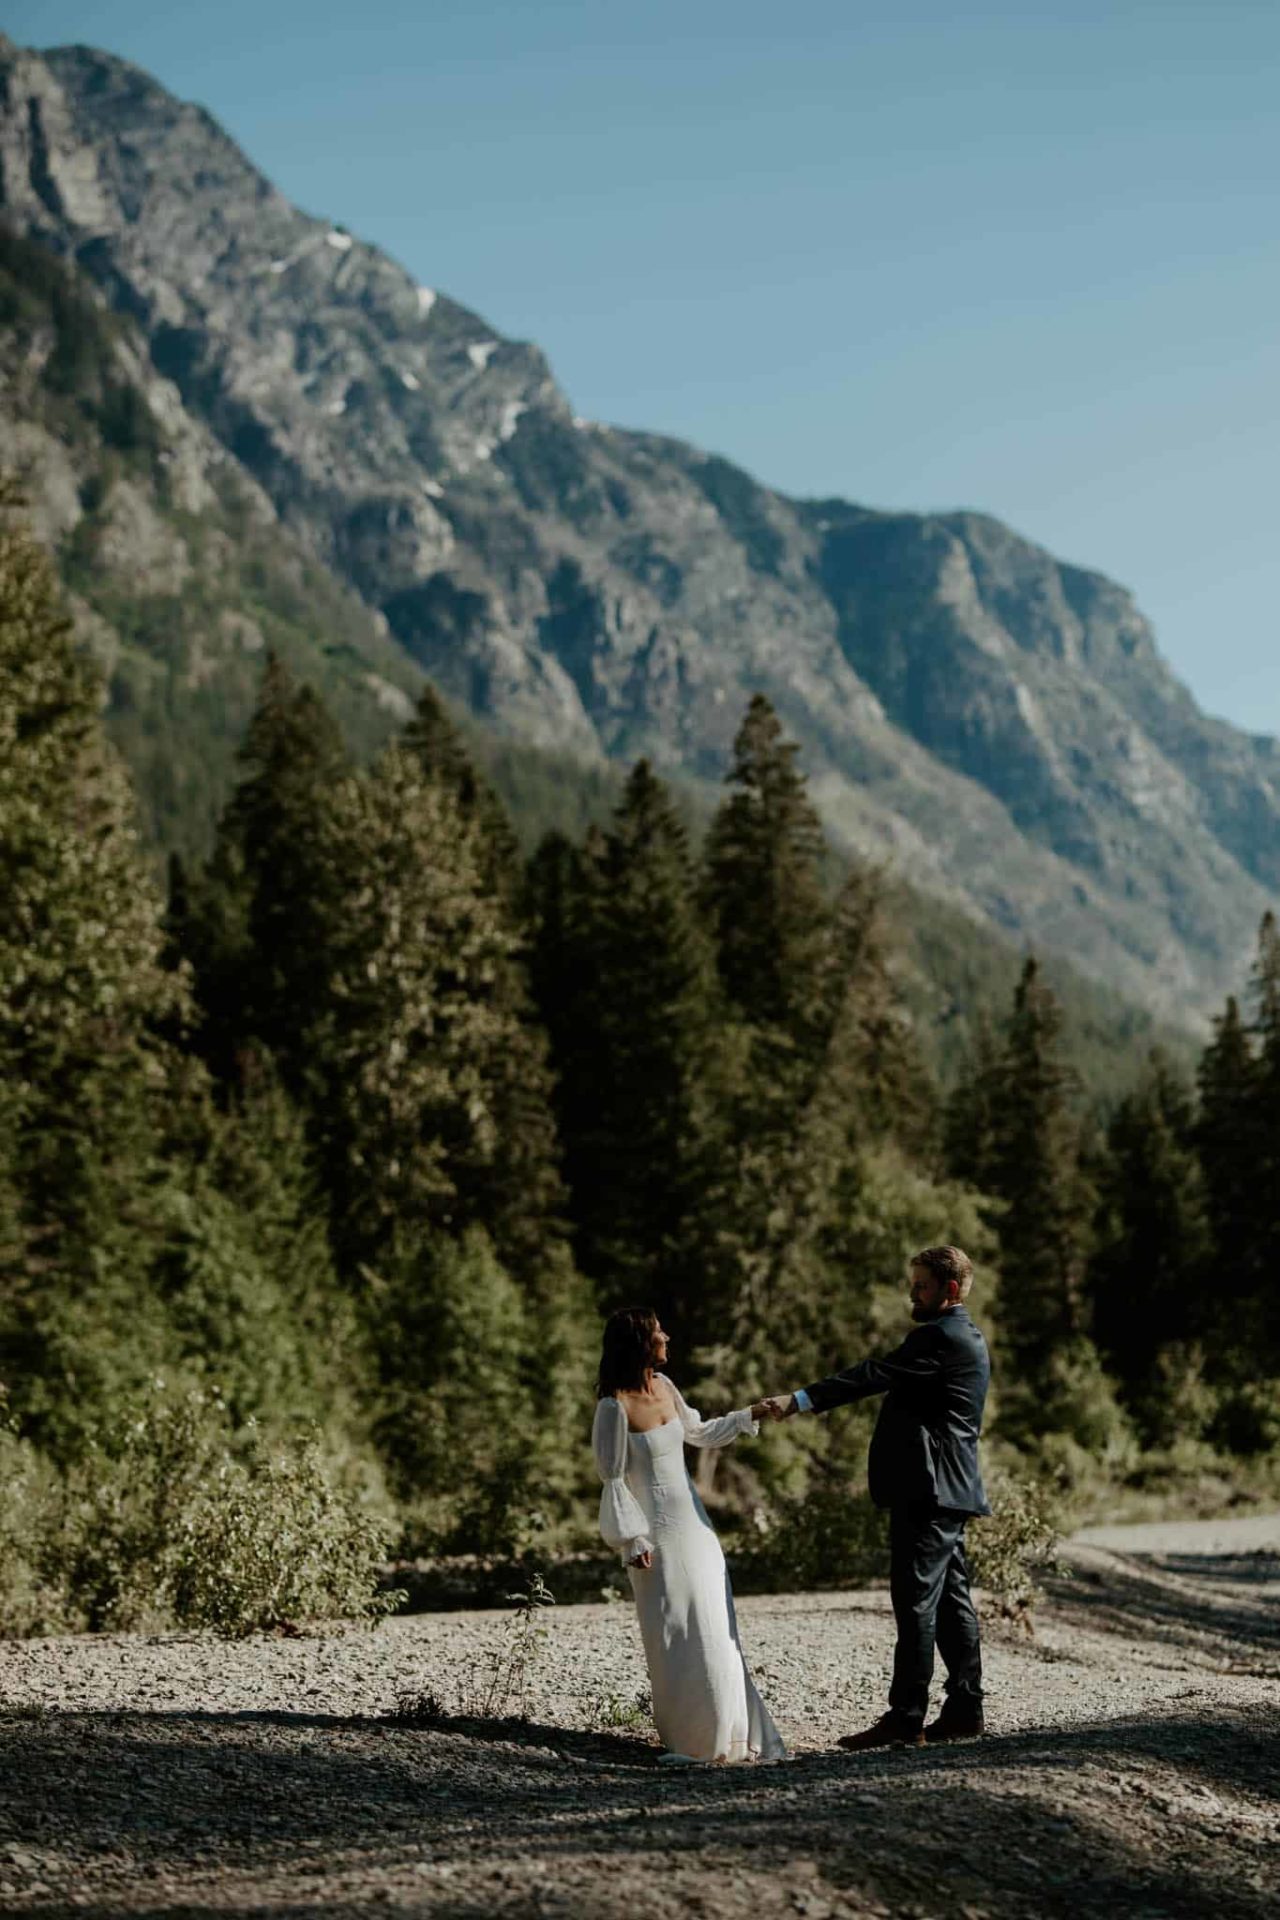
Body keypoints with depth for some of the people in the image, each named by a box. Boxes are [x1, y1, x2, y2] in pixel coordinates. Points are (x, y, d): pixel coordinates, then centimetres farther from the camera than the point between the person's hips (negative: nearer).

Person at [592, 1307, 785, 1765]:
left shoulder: (664, 1386, 4)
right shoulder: (615, 1406, -17)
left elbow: (699, 1434, 21)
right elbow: (614, 1478, -13)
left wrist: (748, 1416, 17)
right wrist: (631, 1540, -14)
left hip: (693, 1524, 7)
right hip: (657, 1534, -7)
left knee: (713, 1629, 10)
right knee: (674, 1636, -2)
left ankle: (725, 1734, 19)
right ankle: (686, 1740, 9)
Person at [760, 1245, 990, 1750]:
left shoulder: (939, 1338, -14)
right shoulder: (966, 1339, 19)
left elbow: (875, 1375, -20)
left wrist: (799, 1400, -22)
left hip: (928, 1488, -11)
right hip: (948, 1488, 11)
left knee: (916, 1601, -9)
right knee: (951, 1600, 11)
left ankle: (905, 1719, -9)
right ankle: (963, 1712, 13)